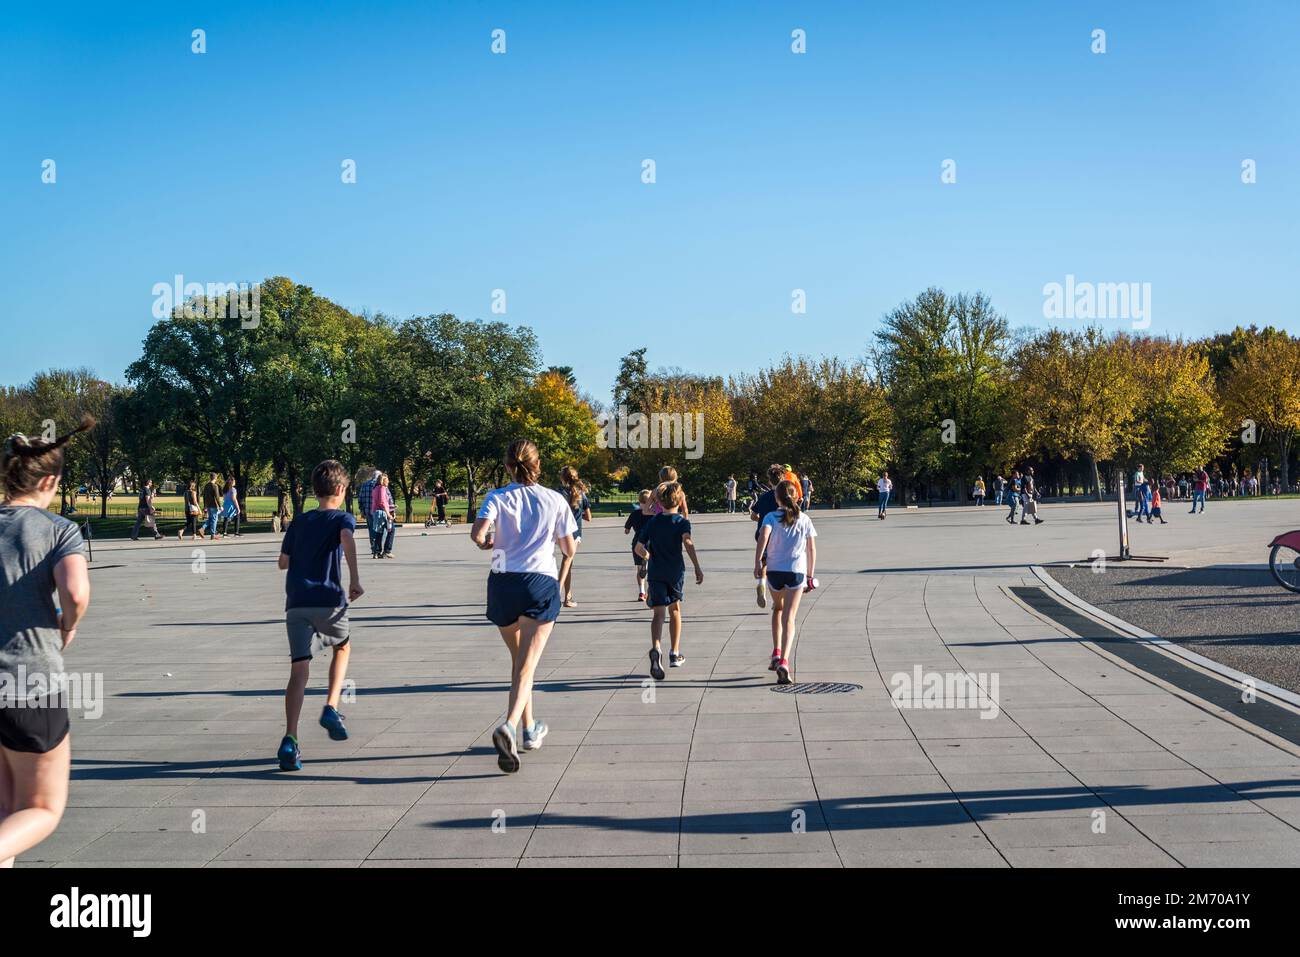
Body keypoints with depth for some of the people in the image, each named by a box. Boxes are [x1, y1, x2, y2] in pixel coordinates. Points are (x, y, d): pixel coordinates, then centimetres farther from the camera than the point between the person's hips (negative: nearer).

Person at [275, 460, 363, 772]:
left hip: (296, 603, 3)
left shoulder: (299, 522, 19)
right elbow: (347, 539, -17)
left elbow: (283, 562, 23)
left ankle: (290, 739, -20)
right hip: (328, 600, -3)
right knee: (343, 647, 26)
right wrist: (355, 579, -17)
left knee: (299, 669, -4)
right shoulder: (342, 518, 6)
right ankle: (331, 709, 10)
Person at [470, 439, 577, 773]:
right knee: (526, 665, -7)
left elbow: (477, 534, -15)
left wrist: (487, 543, 8)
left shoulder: (497, 497, 2)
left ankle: (530, 729, 31)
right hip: (541, 583, -2)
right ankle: (509, 726, -30)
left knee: (519, 659, 21)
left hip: (503, 582, 2)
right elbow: (569, 549, 9)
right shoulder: (555, 500, 4)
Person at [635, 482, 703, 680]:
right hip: (676, 572, 0)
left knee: (658, 613, -9)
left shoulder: (652, 522, 7)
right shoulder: (682, 522, -1)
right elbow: (687, 542, -19)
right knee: (674, 610, 19)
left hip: (655, 573, 0)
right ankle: (675, 654, 27)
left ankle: (656, 649, -36)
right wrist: (697, 567, -24)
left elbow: (639, 548, 7)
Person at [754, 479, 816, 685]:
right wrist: (810, 575, 16)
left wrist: (757, 563, -16)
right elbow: (812, 549, 7)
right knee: (789, 618, -3)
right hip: (797, 570, 0)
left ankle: (776, 652, 17)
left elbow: (763, 537, -18)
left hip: (774, 570, 1)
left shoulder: (771, 517, 1)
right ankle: (784, 661, -19)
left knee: (778, 609, 26)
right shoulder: (804, 519, 6)